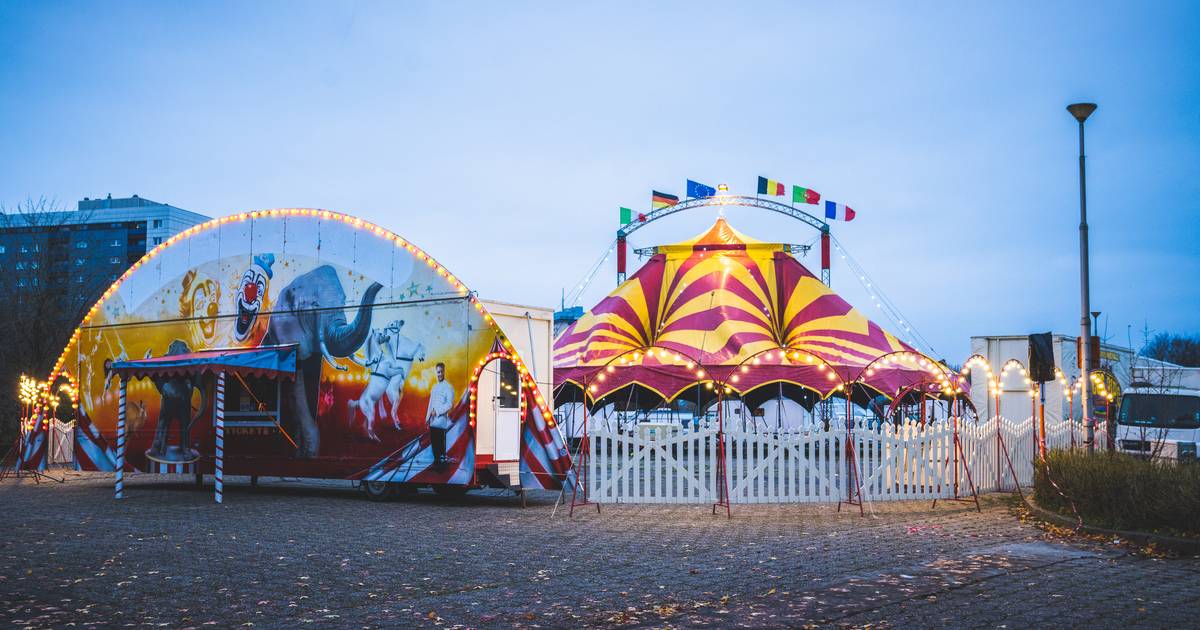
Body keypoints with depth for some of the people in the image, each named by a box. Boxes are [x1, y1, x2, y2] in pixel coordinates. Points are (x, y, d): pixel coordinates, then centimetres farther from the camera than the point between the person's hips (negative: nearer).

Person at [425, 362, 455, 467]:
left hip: (441, 419, -7)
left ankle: (442, 461, -4)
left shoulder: (448, 387, -5)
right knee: (433, 442, 8)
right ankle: (436, 461, 15)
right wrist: (428, 417, 14)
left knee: (440, 443, -8)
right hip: (432, 420, 7)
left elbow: (450, 403, -13)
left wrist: (437, 411, -15)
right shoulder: (434, 387, 19)